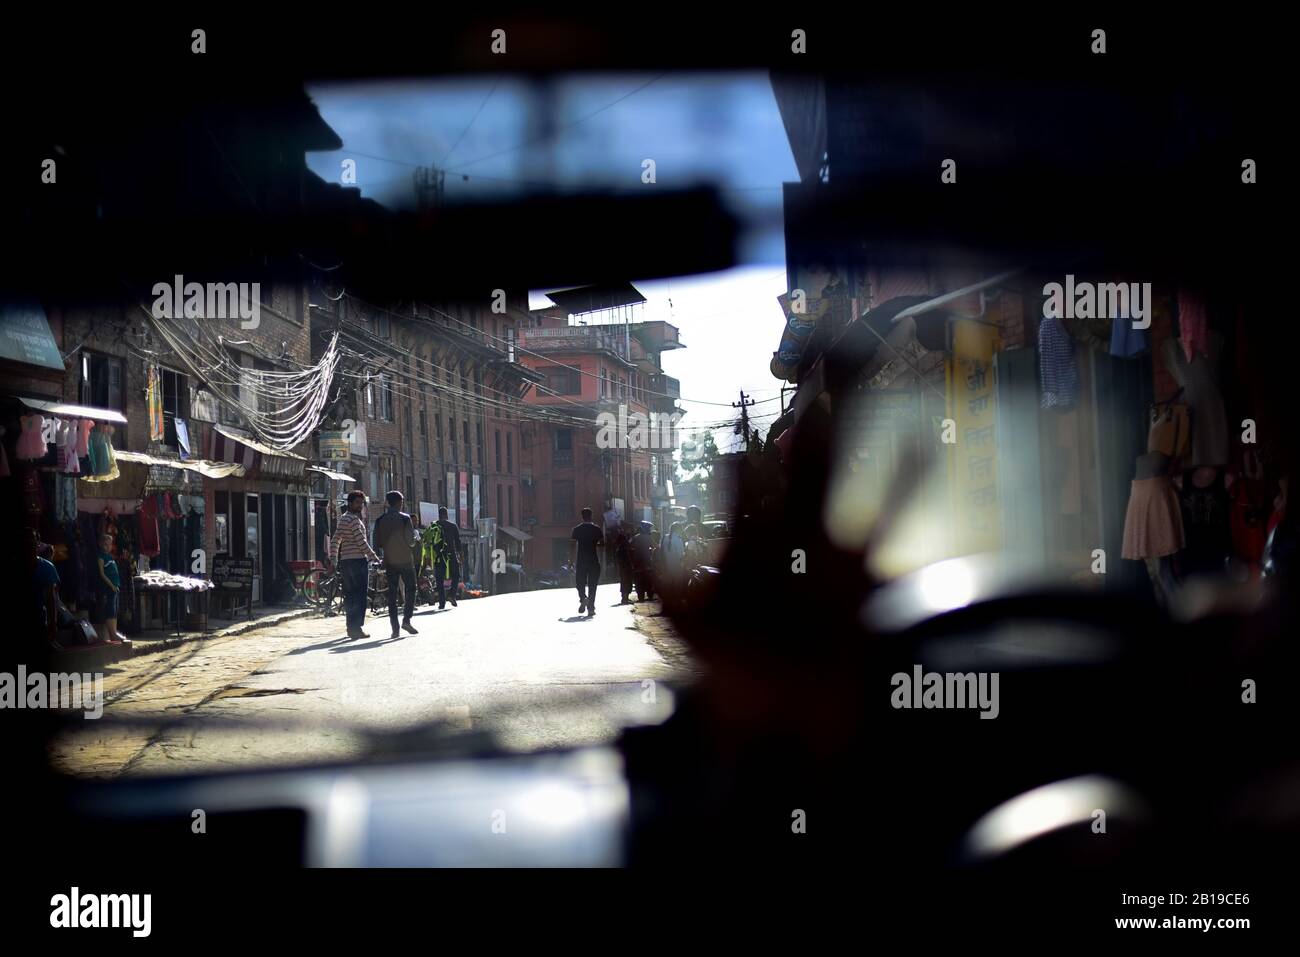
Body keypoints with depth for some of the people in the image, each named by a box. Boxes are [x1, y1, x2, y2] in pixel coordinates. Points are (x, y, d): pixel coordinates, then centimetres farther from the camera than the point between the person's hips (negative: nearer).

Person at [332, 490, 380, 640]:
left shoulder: (343, 518, 17)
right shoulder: (354, 519, -12)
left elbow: (336, 540, 19)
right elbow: (361, 541, -16)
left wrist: (334, 560, 21)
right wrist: (373, 556, -9)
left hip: (345, 561, 9)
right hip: (357, 560, -9)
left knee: (349, 595, 11)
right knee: (360, 595, -7)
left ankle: (351, 627, 15)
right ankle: (356, 628, -11)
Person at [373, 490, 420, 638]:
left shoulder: (380, 520, 3)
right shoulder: (405, 518, -8)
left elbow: (377, 544, 4)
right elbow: (411, 541, -10)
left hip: (390, 561, 3)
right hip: (405, 560, -3)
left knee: (392, 593, 4)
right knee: (410, 589, 9)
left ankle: (395, 628, 0)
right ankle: (406, 619, -6)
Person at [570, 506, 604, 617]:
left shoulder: (577, 529, -1)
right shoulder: (596, 528, 0)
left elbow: (573, 545, -4)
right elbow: (602, 543, 0)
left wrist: (571, 560, 0)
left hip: (581, 561, 0)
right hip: (593, 560, 0)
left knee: (580, 583, 10)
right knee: (592, 585, 5)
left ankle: (582, 597, -17)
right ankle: (591, 607, 0)